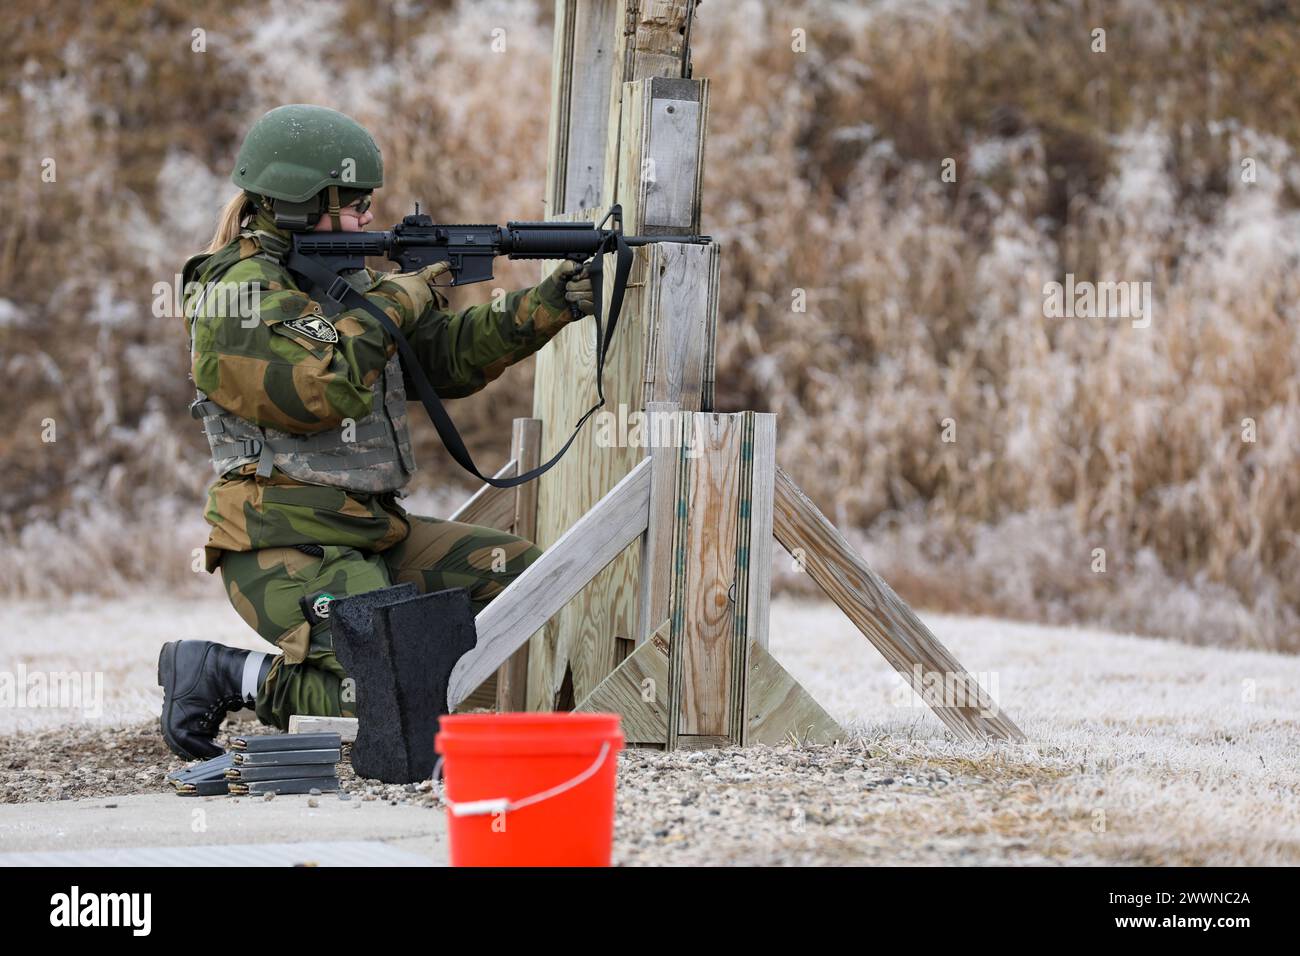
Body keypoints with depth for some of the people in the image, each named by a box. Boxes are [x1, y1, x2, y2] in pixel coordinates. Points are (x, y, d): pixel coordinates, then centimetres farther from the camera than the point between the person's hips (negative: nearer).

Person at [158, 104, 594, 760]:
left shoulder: (344, 279, 16)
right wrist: (394, 303, -13)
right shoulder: (241, 295, -13)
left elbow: (449, 356, 15)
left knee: (518, 574, 7)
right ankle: (228, 677, -6)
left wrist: (548, 307, 1)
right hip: (287, 552, -9)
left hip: (370, 535, 9)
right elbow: (319, 392, -26)